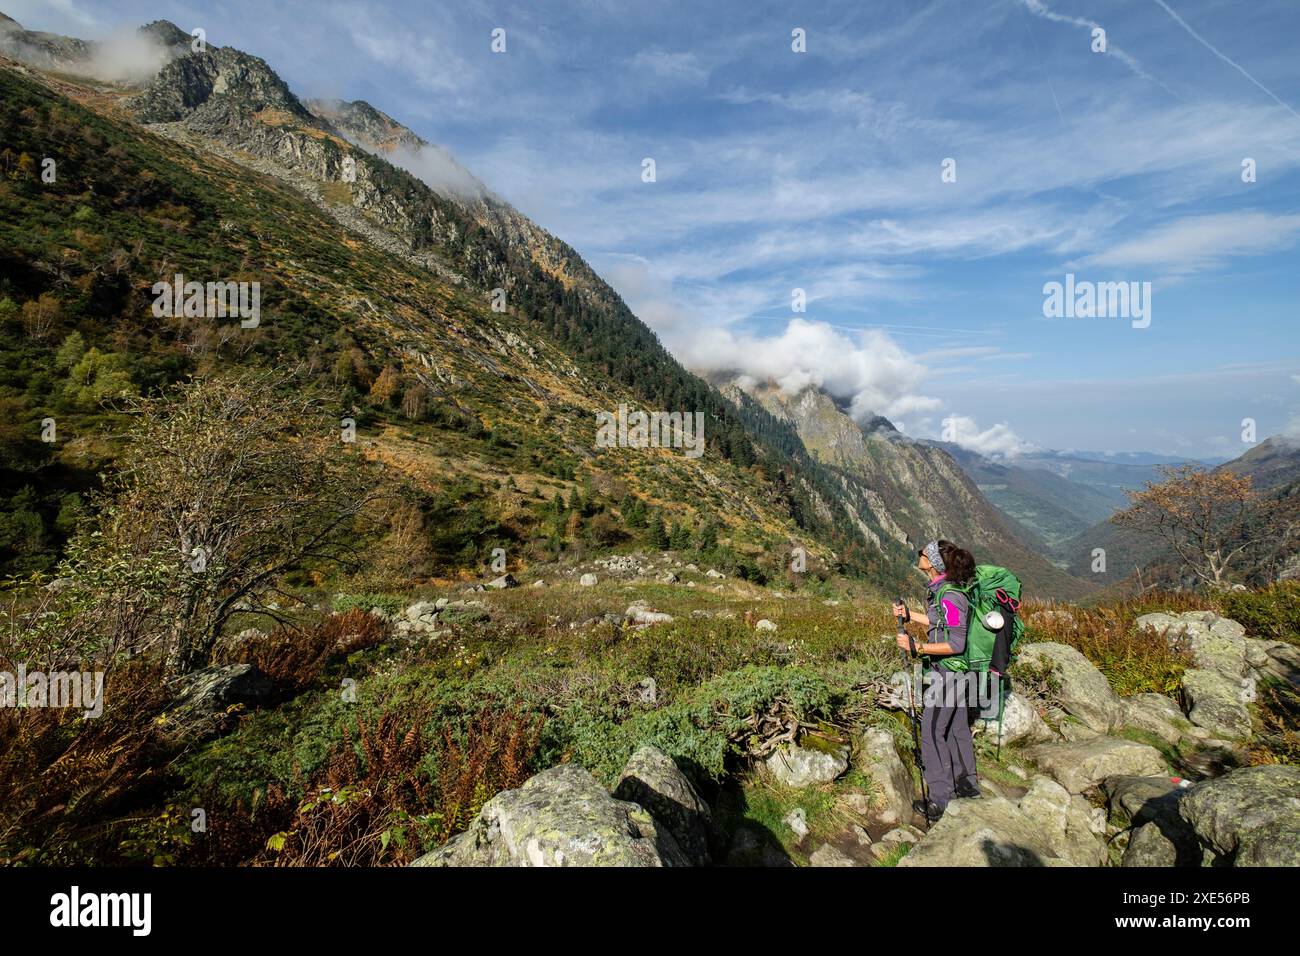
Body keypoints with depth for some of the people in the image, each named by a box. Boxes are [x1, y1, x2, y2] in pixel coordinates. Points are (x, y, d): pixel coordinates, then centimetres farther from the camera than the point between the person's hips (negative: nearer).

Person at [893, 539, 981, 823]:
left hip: (948, 673, -10)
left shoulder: (949, 596, -26)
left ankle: (942, 801, 10)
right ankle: (967, 787, 37)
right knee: (957, 729, 21)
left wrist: (916, 647, -26)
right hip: (956, 673, 10)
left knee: (932, 732, -1)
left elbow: (956, 645, -25)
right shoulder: (941, 588, 4)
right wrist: (909, 613, 17)